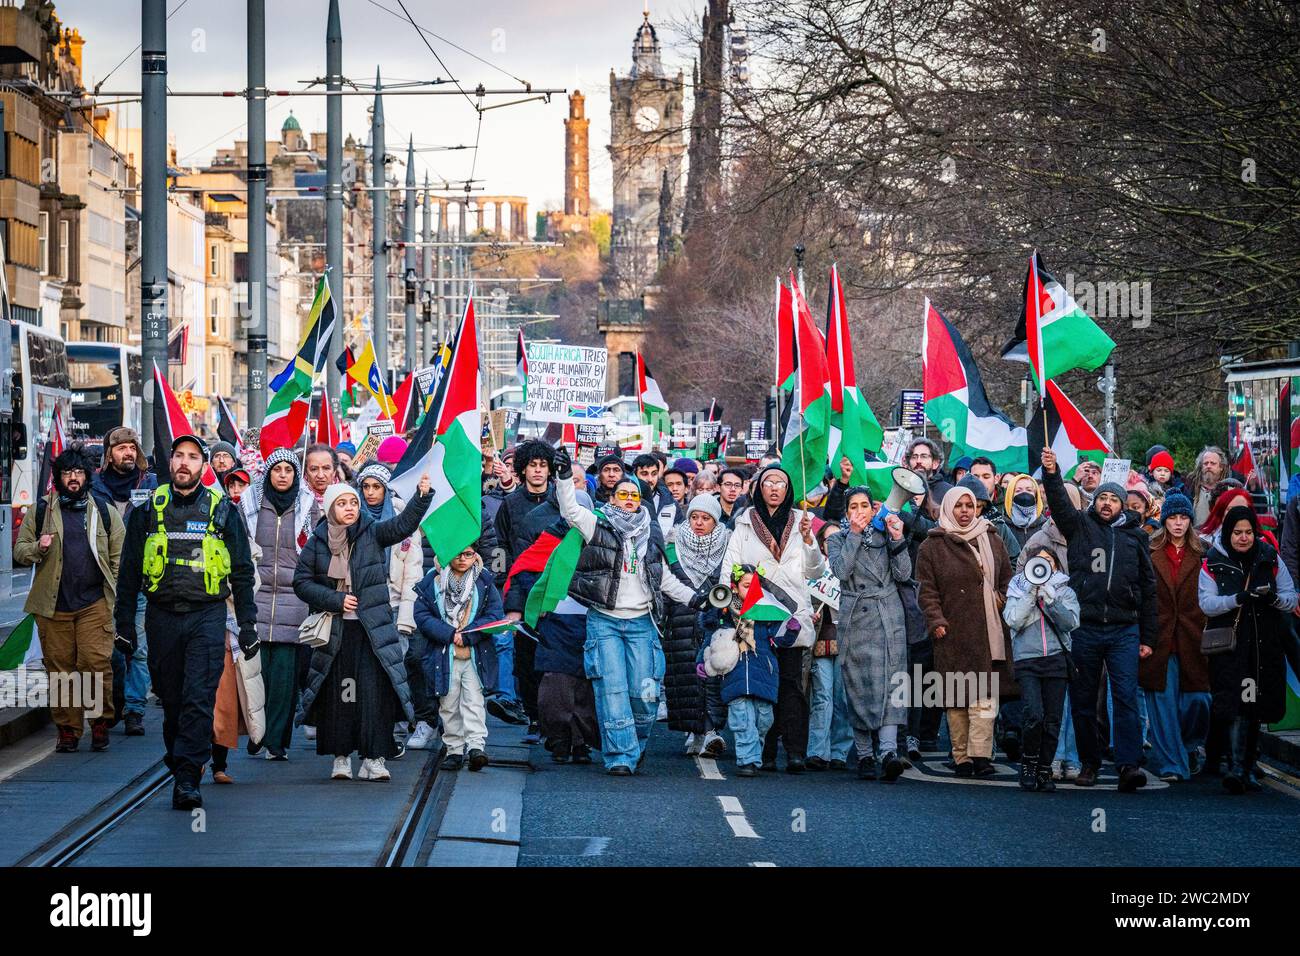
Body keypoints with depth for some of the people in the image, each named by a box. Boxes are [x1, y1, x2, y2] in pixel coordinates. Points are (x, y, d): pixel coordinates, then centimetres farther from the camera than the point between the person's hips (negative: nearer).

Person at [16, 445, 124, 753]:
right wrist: (37, 548, -12)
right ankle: (67, 730, 10)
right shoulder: (41, 511, 10)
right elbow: (19, 551, 10)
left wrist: (115, 592, -1)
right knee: (60, 669, 2)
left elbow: (119, 556, 9)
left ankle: (100, 722, 4)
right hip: (53, 606, 1)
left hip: (94, 604, -1)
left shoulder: (104, 512, 10)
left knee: (97, 663, -11)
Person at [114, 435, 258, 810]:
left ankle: (187, 779, -13)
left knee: (199, 699, -11)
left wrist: (248, 624, 5)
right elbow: (129, 571, 11)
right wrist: (124, 624, 7)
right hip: (162, 616, 2)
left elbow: (242, 572, 9)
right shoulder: (149, 509, 8)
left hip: (207, 614, -2)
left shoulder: (223, 511, 6)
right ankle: (179, 763, 22)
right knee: (171, 699, 8)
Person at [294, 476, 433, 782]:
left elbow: (404, 523, -13)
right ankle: (341, 756, 11)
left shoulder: (372, 534, 2)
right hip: (334, 629, 1)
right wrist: (336, 600, -8)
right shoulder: (317, 542, 3)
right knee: (337, 692, 2)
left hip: (372, 628, -1)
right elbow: (301, 582, 3)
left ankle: (374, 758, -4)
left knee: (374, 691, -7)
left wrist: (422, 496, -30)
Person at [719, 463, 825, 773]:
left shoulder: (798, 523, 16)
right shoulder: (745, 525, 13)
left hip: (792, 614, 0)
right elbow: (730, 568, 9)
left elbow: (814, 572, 13)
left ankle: (795, 752, -15)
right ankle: (764, 754, -3)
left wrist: (808, 540, -3)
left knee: (791, 682, -9)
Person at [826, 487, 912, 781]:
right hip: (855, 621, 0)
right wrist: (854, 533, -10)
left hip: (889, 620, 0)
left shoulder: (884, 536, 13)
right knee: (858, 685, -1)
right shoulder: (837, 540, 10)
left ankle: (888, 750, -25)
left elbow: (903, 575, 5)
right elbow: (841, 571, -9)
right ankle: (864, 754, 5)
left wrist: (897, 539, -4)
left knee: (890, 681, -13)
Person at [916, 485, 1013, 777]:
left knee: (983, 695, -9)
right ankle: (962, 757, 4)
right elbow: (927, 590, 1)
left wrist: (1003, 603, 6)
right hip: (952, 632, -1)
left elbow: (1007, 580, 21)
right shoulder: (933, 546, 5)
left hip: (988, 631, 1)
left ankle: (980, 754, -16)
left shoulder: (992, 540, 14)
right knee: (956, 698, 0)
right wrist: (936, 621, -10)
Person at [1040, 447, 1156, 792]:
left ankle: (1129, 765, -15)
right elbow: (1059, 504, -10)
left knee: (1126, 698, -10)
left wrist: (1147, 637, 11)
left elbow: (1148, 589, 14)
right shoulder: (1080, 526, 9)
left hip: (1124, 631, 0)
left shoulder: (1136, 537, 13)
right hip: (1084, 629, 0)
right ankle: (1089, 763, 17)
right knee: (1083, 701, 6)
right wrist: (1051, 474, -30)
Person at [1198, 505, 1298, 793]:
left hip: (1266, 646, 3)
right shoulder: (1214, 563, 1)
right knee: (1238, 707, -14)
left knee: (1256, 709, 8)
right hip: (1229, 647, -3)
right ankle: (1239, 768, -19)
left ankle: (1247, 768, 18)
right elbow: (1206, 603, -7)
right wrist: (1238, 599, -23)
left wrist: (1274, 598, -14)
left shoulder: (1270, 560, 7)